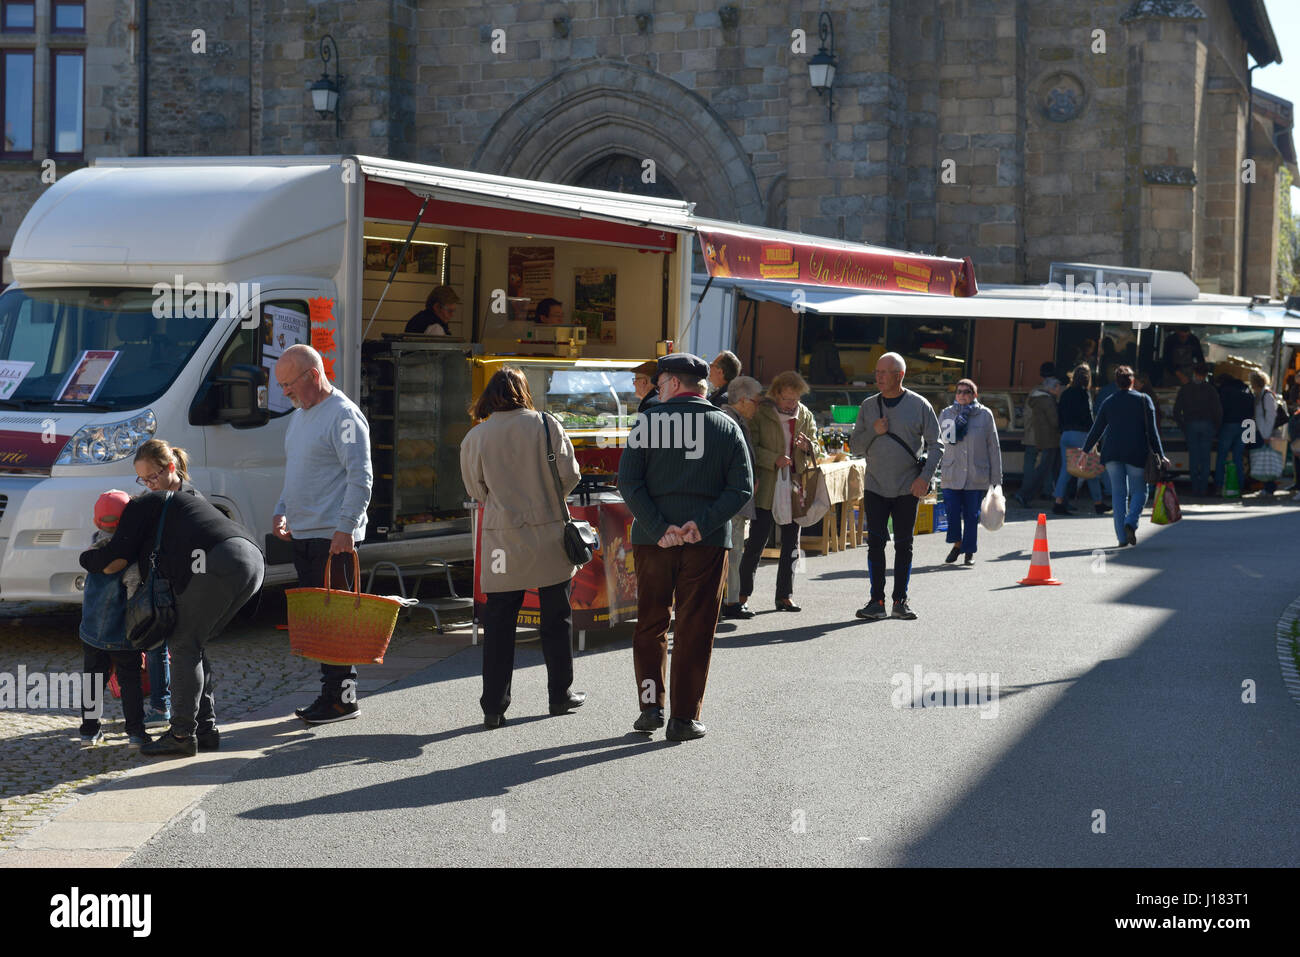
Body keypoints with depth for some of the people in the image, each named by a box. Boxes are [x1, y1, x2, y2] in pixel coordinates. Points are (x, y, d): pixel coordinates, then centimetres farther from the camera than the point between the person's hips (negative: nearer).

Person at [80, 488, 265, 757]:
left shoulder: (140, 506, 16)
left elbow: (114, 562, 8)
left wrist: (87, 556, 27)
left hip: (217, 562, -8)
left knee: (184, 646, 2)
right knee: (194, 645, 18)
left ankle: (182, 735, 1)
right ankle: (206, 729, 17)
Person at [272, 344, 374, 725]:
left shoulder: (344, 415, -10)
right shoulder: (298, 417, 19)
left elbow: (361, 476, -16)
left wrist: (345, 527, -21)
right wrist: (281, 511, 15)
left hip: (334, 537, -9)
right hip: (303, 536, 9)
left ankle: (342, 697, -3)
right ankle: (331, 692, 13)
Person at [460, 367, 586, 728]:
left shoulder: (475, 438, -2)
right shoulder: (545, 425, -5)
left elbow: (476, 490, 7)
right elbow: (569, 474, -3)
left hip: (502, 540, 0)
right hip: (549, 536, 0)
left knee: (498, 624, 5)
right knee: (556, 618, 13)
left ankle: (494, 706, 3)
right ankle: (560, 694, 23)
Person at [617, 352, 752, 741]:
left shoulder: (648, 421, -1)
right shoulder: (727, 427, 5)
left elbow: (628, 482, -10)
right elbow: (742, 488, -5)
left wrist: (658, 527, -13)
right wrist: (702, 523, -12)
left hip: (653, 539, 0)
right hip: (708, 542, 1)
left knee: (650, 624, 14)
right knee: (694, 630, 6)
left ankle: (651, 706, 10)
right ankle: (683, 717, 6)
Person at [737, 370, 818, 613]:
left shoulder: (806, 416, 11)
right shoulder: (760, 412, -2)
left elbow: (815, 450, 16)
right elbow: (751, 447, -5)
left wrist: (807, 446, -8)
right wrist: (775, 460, -18)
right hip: (766, 487, -4)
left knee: (791, 543, 7)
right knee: (757, 541, -7)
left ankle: (785, 594, 15)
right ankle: (742, 593, 2)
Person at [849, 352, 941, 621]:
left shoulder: (919, 405, -1)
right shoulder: (868, 406, 7)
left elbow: (935, 444, 0)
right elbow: (854, 446, 10)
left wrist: (924, 477, -11)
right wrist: (873, 432, -9)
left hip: (907, 488, -2)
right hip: (875, 487, 2)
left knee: (904, 545, 4)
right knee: (875, 543, -5)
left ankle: (900, 601, 11)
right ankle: (877, 601, -1)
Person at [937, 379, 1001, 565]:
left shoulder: (985, 415, 3)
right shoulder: (946, 414, 7)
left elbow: (993, 447, 5)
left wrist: (996, 477, 3)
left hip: (977, 477, -1)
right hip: (951, 475, 1)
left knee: (972, 515, 4)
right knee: (952, 512, -6)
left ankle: (969, 552, 18)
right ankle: (957, 544, 18)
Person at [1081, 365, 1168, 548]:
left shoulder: (1108, 403, 8)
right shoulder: (1144, 400, 2)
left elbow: (1096, 430, 10)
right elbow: (1151, 430, -2)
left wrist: (1084, 451, 20)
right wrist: (1160, 455, 1)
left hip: (1112, 452, 2)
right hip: (1136, 453, -2)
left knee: (1118, 493, 7)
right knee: (1139, 491, 8)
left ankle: (1122, 537, 2)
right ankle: (1131, 522, -18)